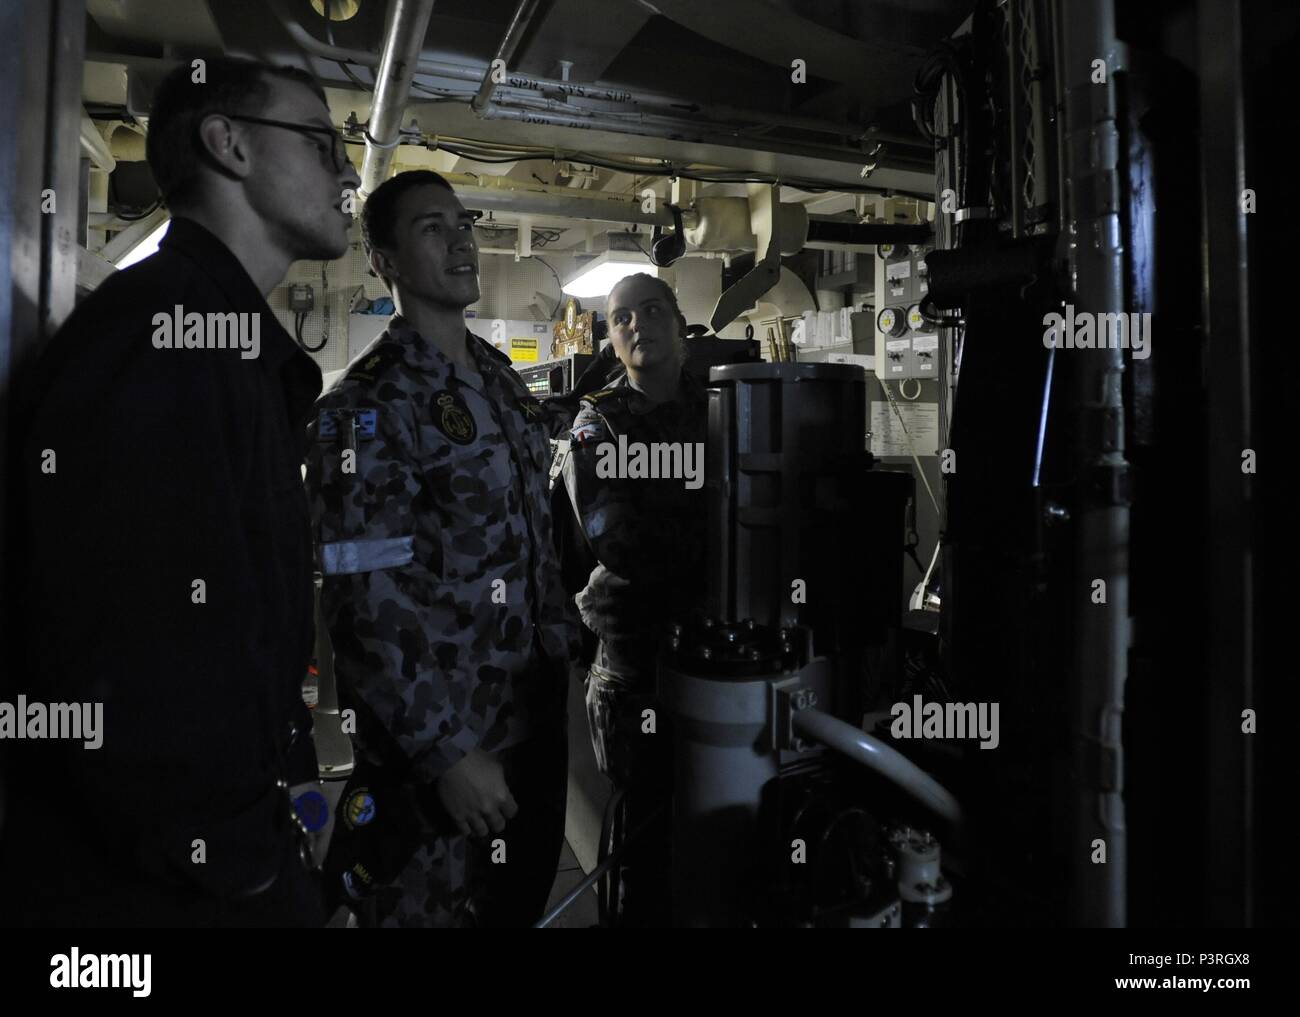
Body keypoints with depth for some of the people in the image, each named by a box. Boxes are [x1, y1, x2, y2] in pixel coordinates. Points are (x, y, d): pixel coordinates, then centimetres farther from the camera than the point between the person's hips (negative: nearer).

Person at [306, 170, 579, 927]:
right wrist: (447, 753, -20)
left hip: (537, 714, 7)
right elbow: (370, 607, -20)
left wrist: (565, 642, 10)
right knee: (435, 907, 14)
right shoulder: (368, 409, -16)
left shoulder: (502, 377, 8)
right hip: (441, 747, -6)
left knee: (526, 902, 22)